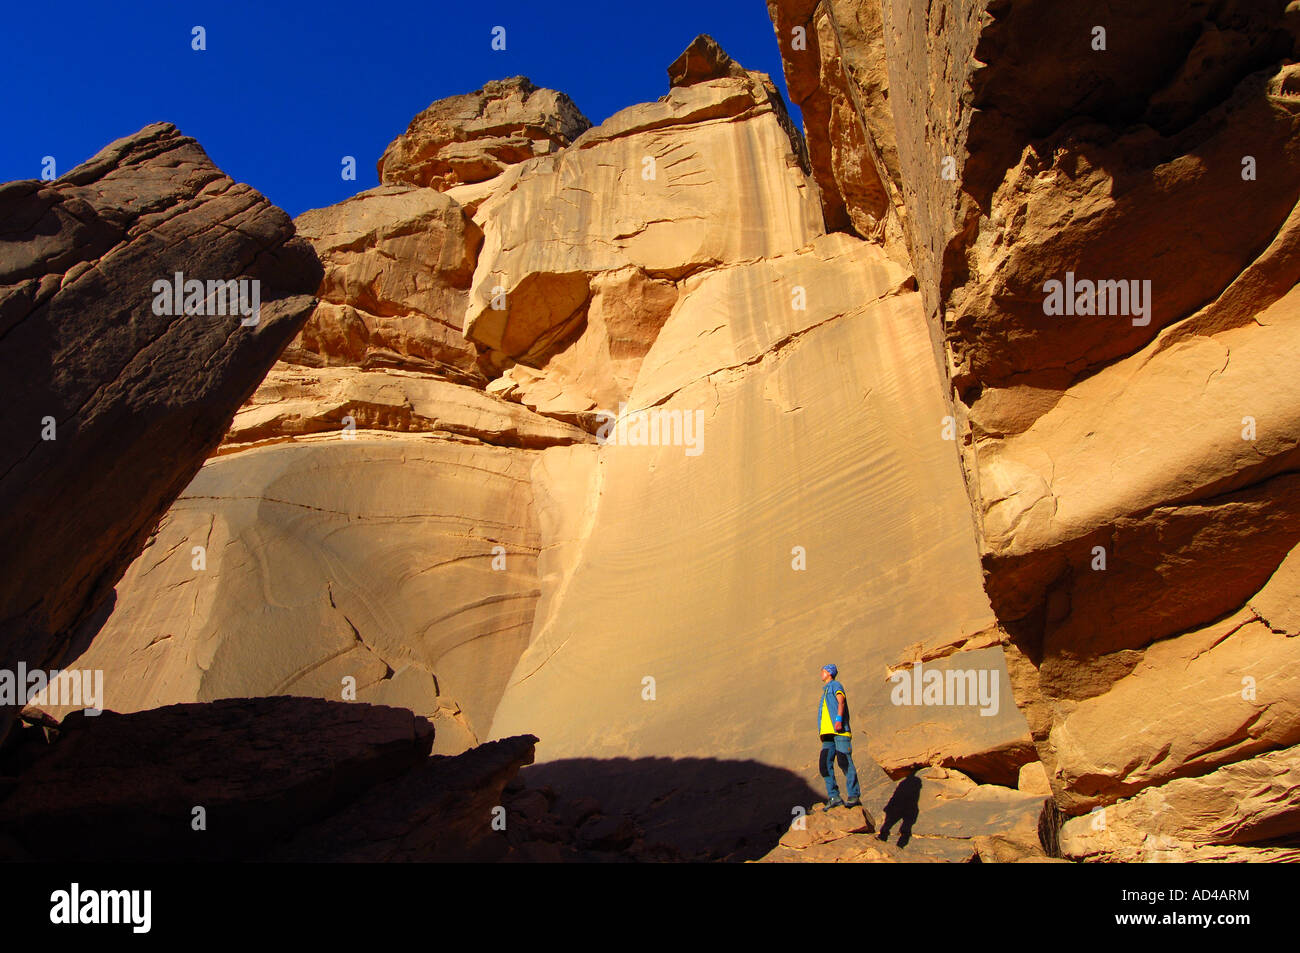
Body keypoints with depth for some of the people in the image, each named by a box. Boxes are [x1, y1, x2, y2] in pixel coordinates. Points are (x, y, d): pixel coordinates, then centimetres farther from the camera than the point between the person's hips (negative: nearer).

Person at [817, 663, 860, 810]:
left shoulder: (835, 685, 7)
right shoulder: (825, 691, 31)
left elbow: (841, 701, -10)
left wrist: (838, 719, -24)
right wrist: (821, 732, 21)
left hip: (840, 732, -8)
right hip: (828, 733, 8)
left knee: (845, 762, -11)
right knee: (825, 764, -5)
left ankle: (854, 796, -8)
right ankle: (834, 797, -7)